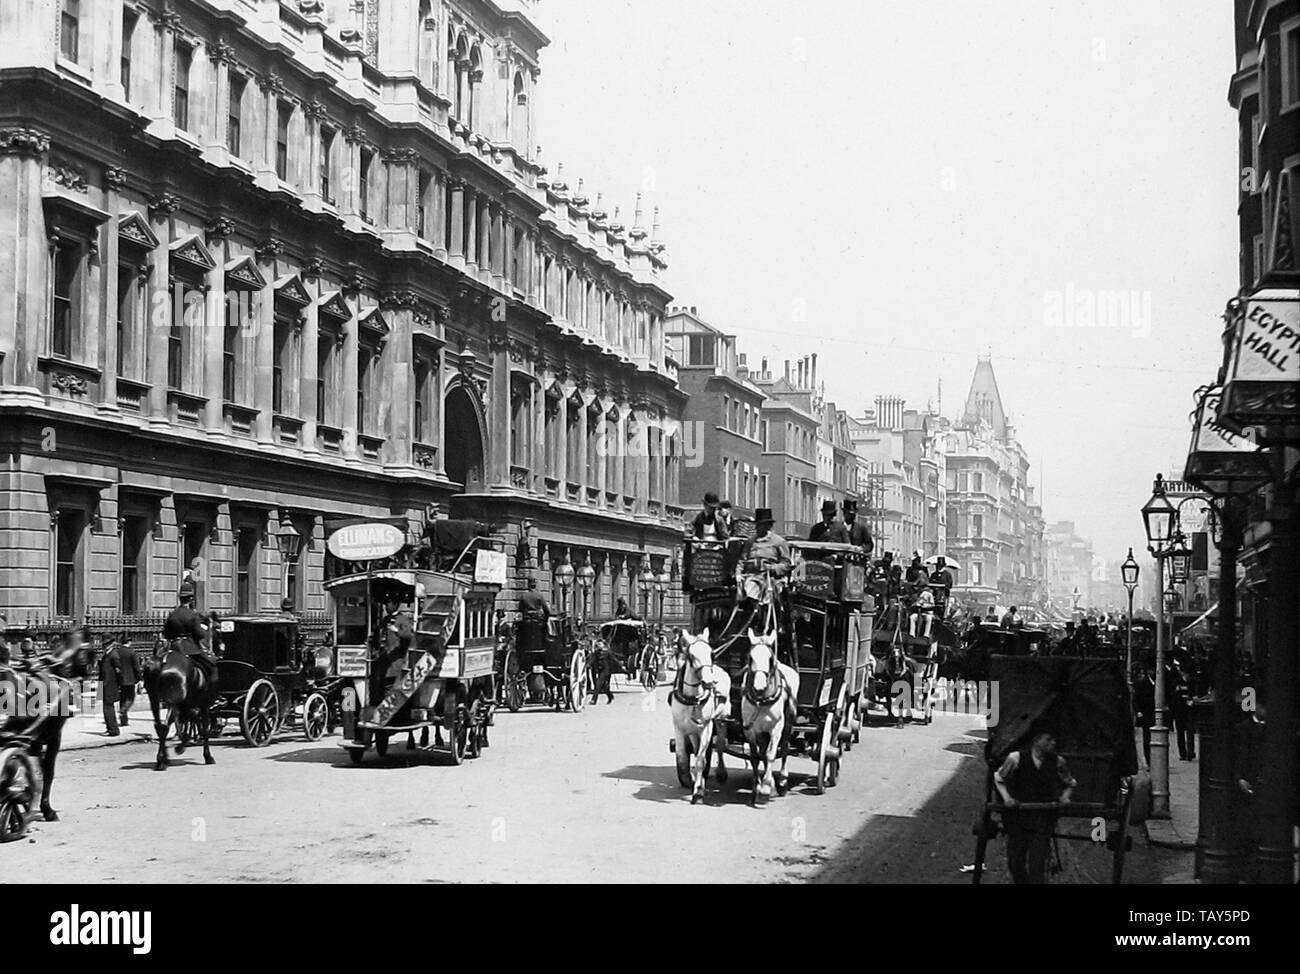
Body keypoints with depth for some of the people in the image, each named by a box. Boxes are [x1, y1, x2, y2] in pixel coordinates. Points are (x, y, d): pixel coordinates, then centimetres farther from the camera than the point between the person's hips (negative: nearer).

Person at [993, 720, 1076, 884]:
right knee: (1015, 864, 8)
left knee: (1037, 868, -10)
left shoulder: (1057, 762, -5)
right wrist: (1006, 797, -6)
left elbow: (1071, 783, 14)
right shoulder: (1016, 758, -10)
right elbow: (998, 778, 7)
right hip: (1017, 819, 0)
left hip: (1043, 822, 0)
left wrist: (1065, 797, -4)